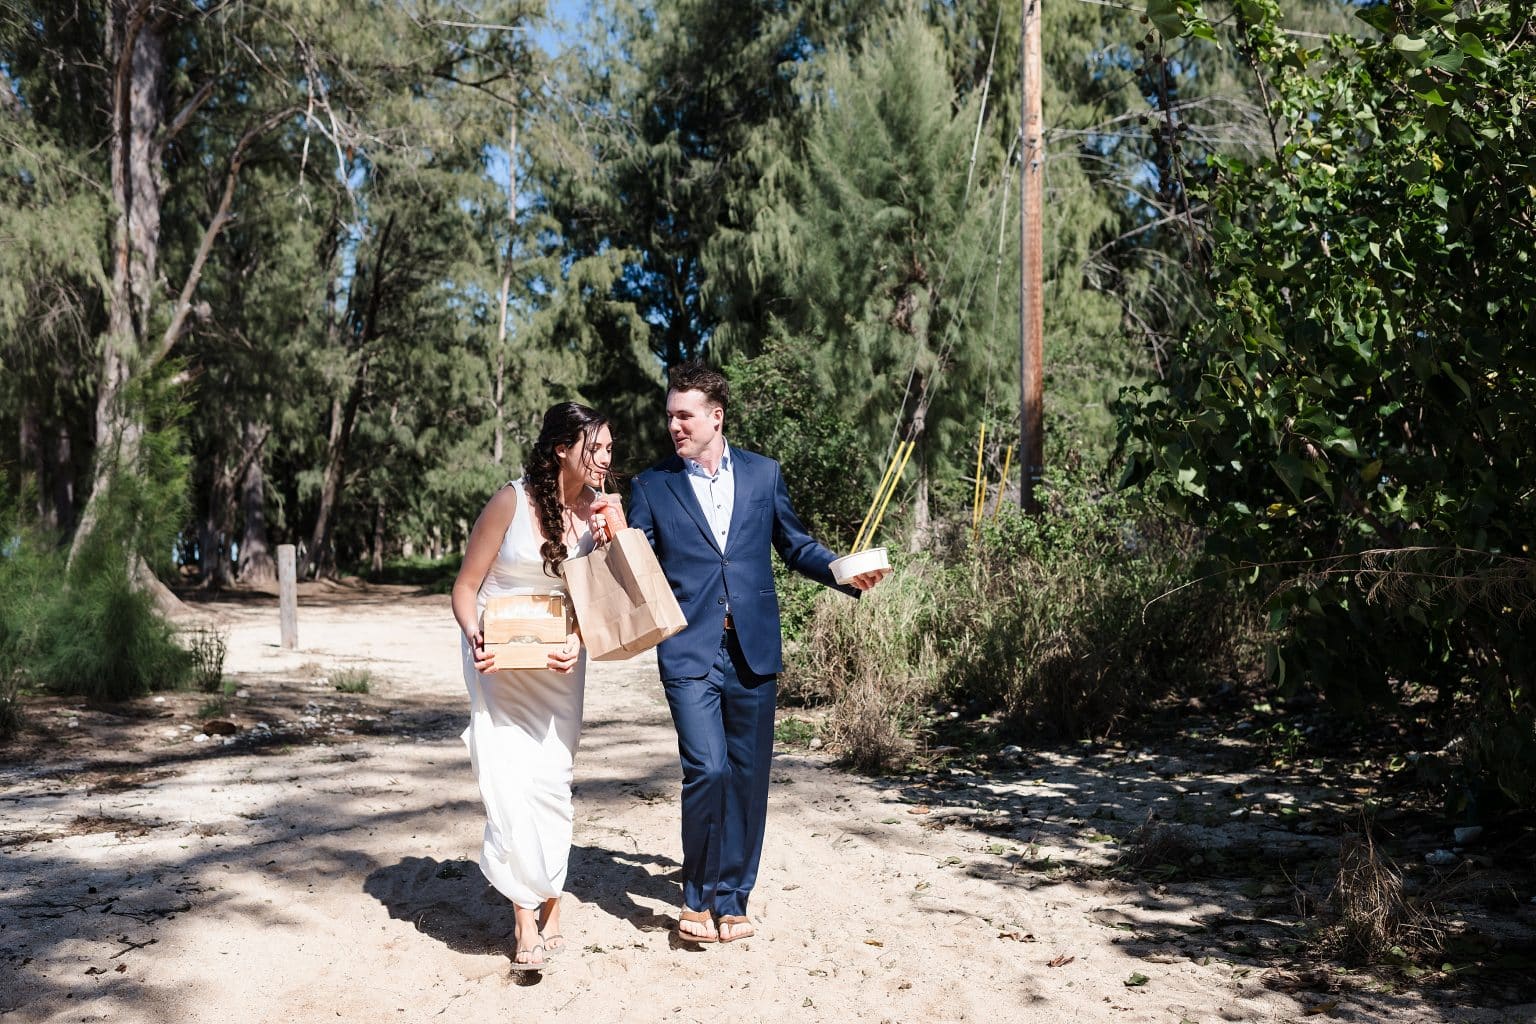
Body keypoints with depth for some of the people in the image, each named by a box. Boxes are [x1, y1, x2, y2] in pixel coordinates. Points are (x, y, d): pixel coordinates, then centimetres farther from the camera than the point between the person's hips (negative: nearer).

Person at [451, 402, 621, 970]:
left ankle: (548, 908, 17)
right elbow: (465, 587, -8)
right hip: (498, 660, -3)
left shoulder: (598, 510, -4)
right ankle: (529, 917, -3)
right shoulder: (512, 502, -14)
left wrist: (578, 642, -17)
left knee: (551, 779, 4)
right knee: (510, 779, -10)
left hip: (559, 662, 3)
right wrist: (473, 638, -26)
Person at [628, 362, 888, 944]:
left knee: (748, 777, 7)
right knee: (707, 768, -14)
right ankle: (698, 898, 8)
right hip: (689, 652, -2)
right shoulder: (651, 487, 5)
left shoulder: (763, 474, 9)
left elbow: (794, 546, 15)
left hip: (754, 650, 2)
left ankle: (731, 900, 24)